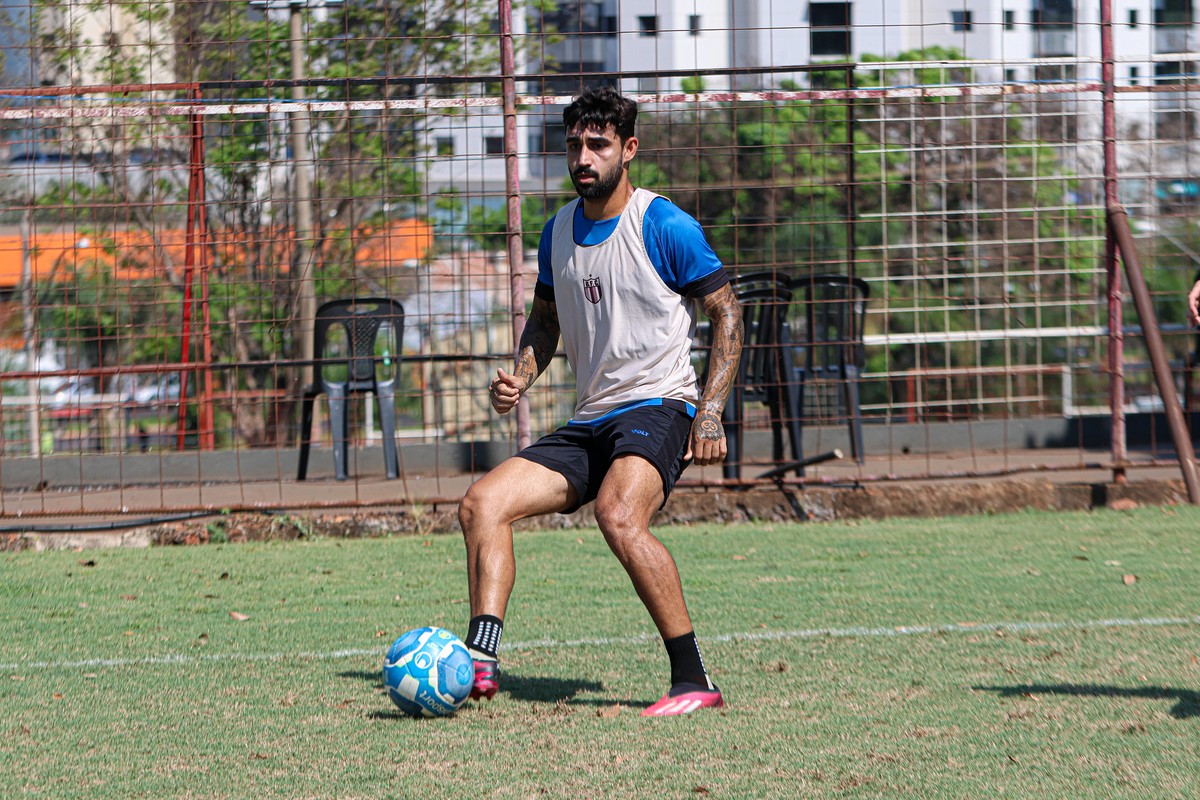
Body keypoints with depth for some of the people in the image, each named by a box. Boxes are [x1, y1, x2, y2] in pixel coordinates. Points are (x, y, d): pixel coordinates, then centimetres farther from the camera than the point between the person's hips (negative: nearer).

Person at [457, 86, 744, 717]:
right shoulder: (558, 232, 12)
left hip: (658, 409, -8)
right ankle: (480, 663, -15)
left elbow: (727, 312, -4)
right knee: (481, 503, -8)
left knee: (618, 514, -35)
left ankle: (693, 680, -28)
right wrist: (519, 379, 5)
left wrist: (709, 414, -14)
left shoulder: (664, 227, -8)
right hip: (588, 422, 8)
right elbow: (545, 319, 26)